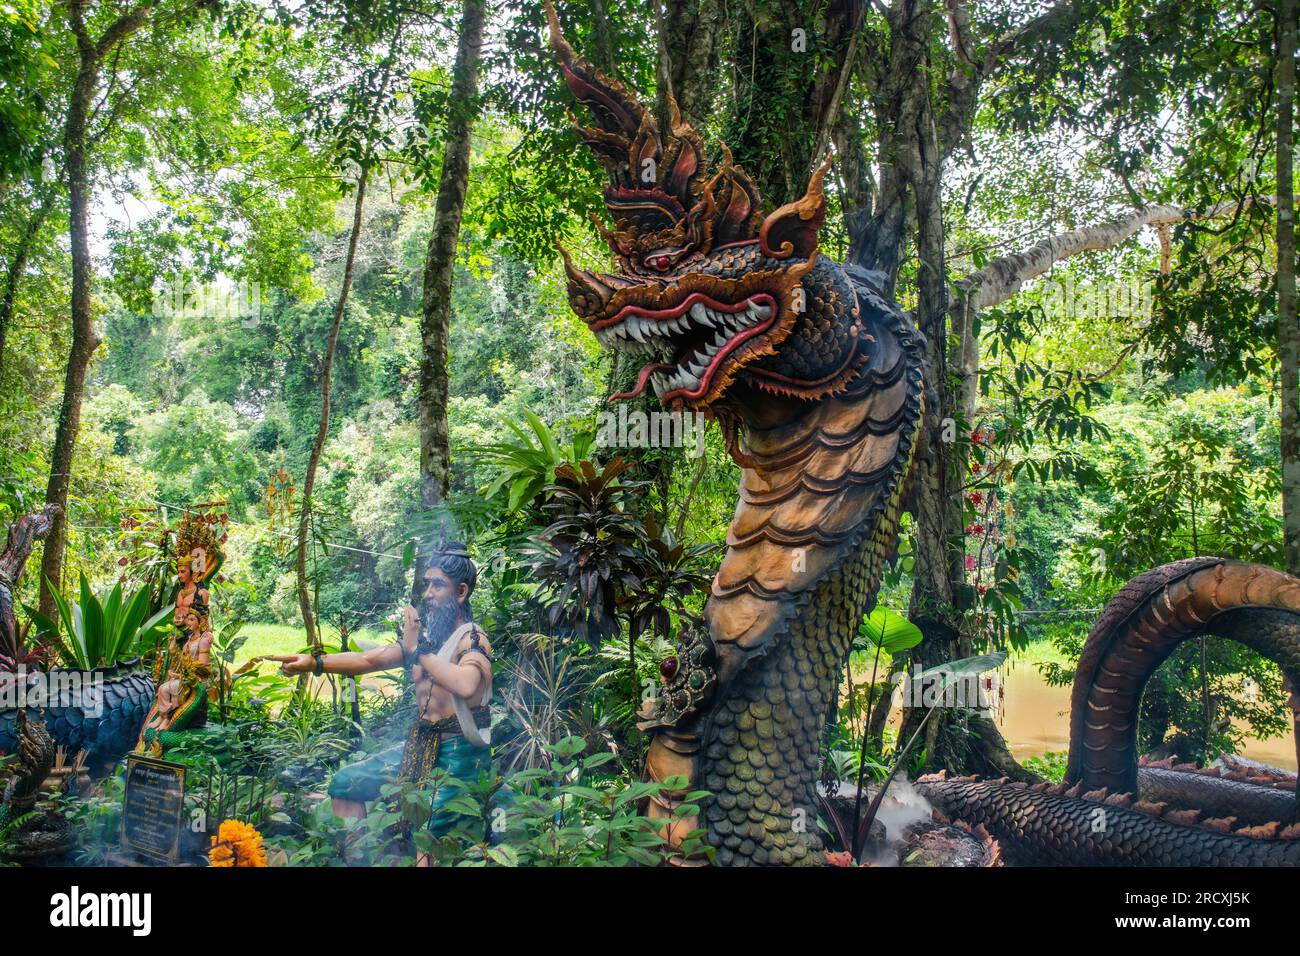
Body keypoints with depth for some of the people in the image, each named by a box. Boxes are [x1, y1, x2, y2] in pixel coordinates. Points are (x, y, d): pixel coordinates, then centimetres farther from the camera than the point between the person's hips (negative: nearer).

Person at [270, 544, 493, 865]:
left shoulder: (472, 638, -13)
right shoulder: (425, 635, 9)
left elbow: (466, 686, -34)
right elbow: (368, 659, 7)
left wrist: (418, 650, -22)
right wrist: (315, 662, -7)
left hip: (460, 752, -8)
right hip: (421, 743, 8)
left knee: (429, 836, -27)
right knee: (345, 784, 9)